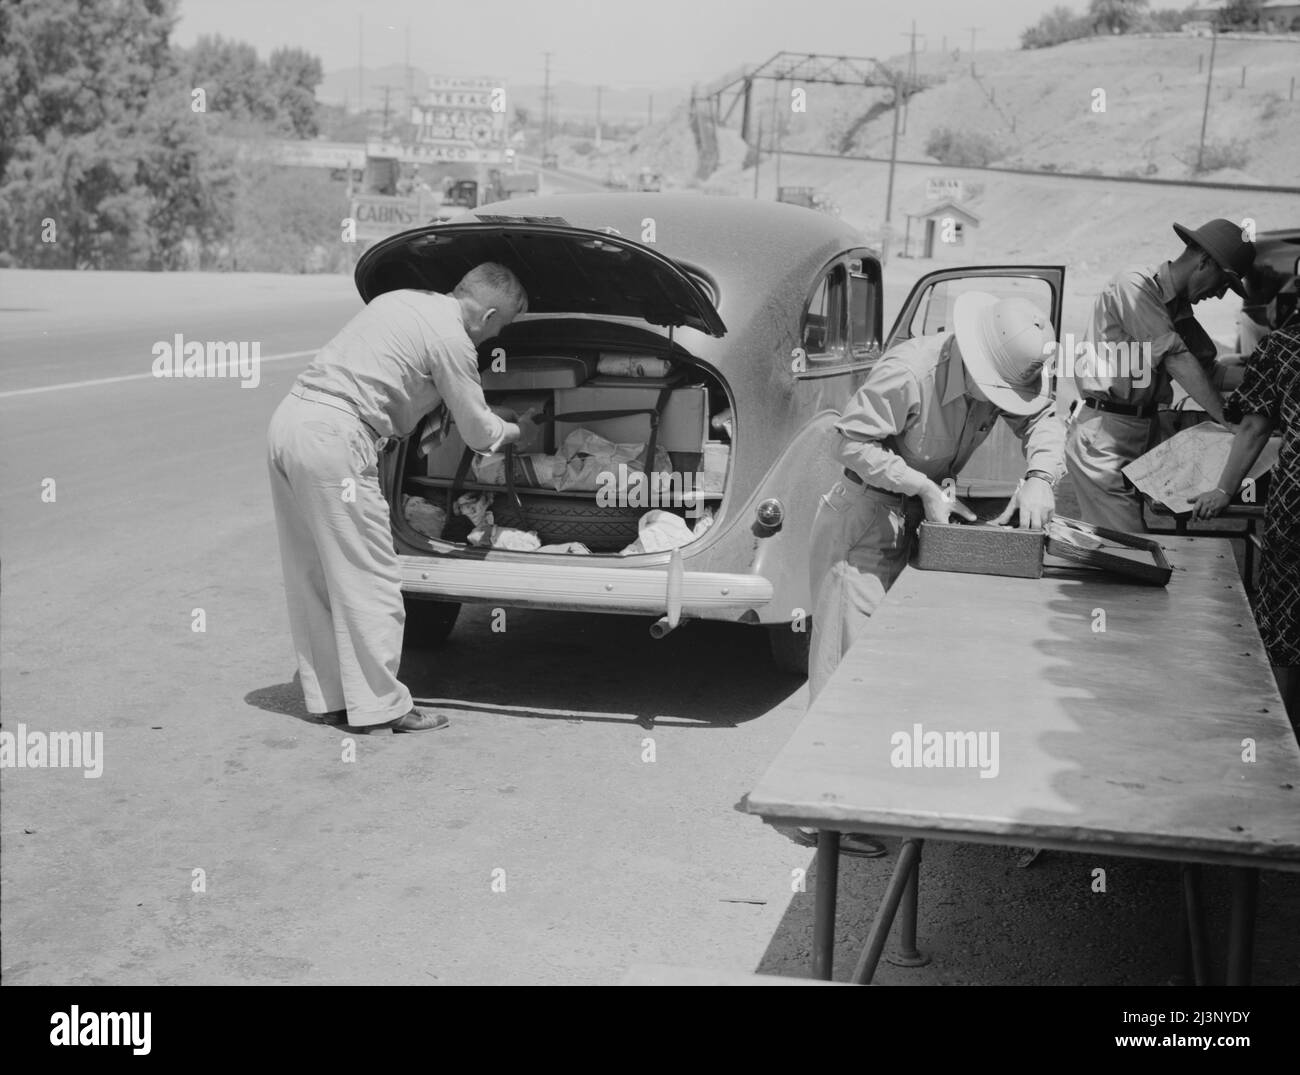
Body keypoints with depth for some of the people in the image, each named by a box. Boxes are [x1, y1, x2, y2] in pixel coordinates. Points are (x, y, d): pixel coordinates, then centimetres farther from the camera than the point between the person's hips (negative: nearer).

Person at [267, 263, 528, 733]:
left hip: (289, 416, 9)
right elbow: (480, 434, 1)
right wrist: (516, 431, 23)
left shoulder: (402, 301, 19)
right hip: (333, 439, -9)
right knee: (368, 580, 0)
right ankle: (378, 705, 7)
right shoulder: (451, 339, -7)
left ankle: (327, 697, 24)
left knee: (313, 578, 14)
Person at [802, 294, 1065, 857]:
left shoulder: (1003, 376, -8)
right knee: (850, 652, -8)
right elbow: (854, 442, -24)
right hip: (864, 514, -8)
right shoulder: (908, 372, -29)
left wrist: (1039, 477, -17)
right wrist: (926, 489, -26)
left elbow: (1043, 419, 3)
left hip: (920, 515, 8)